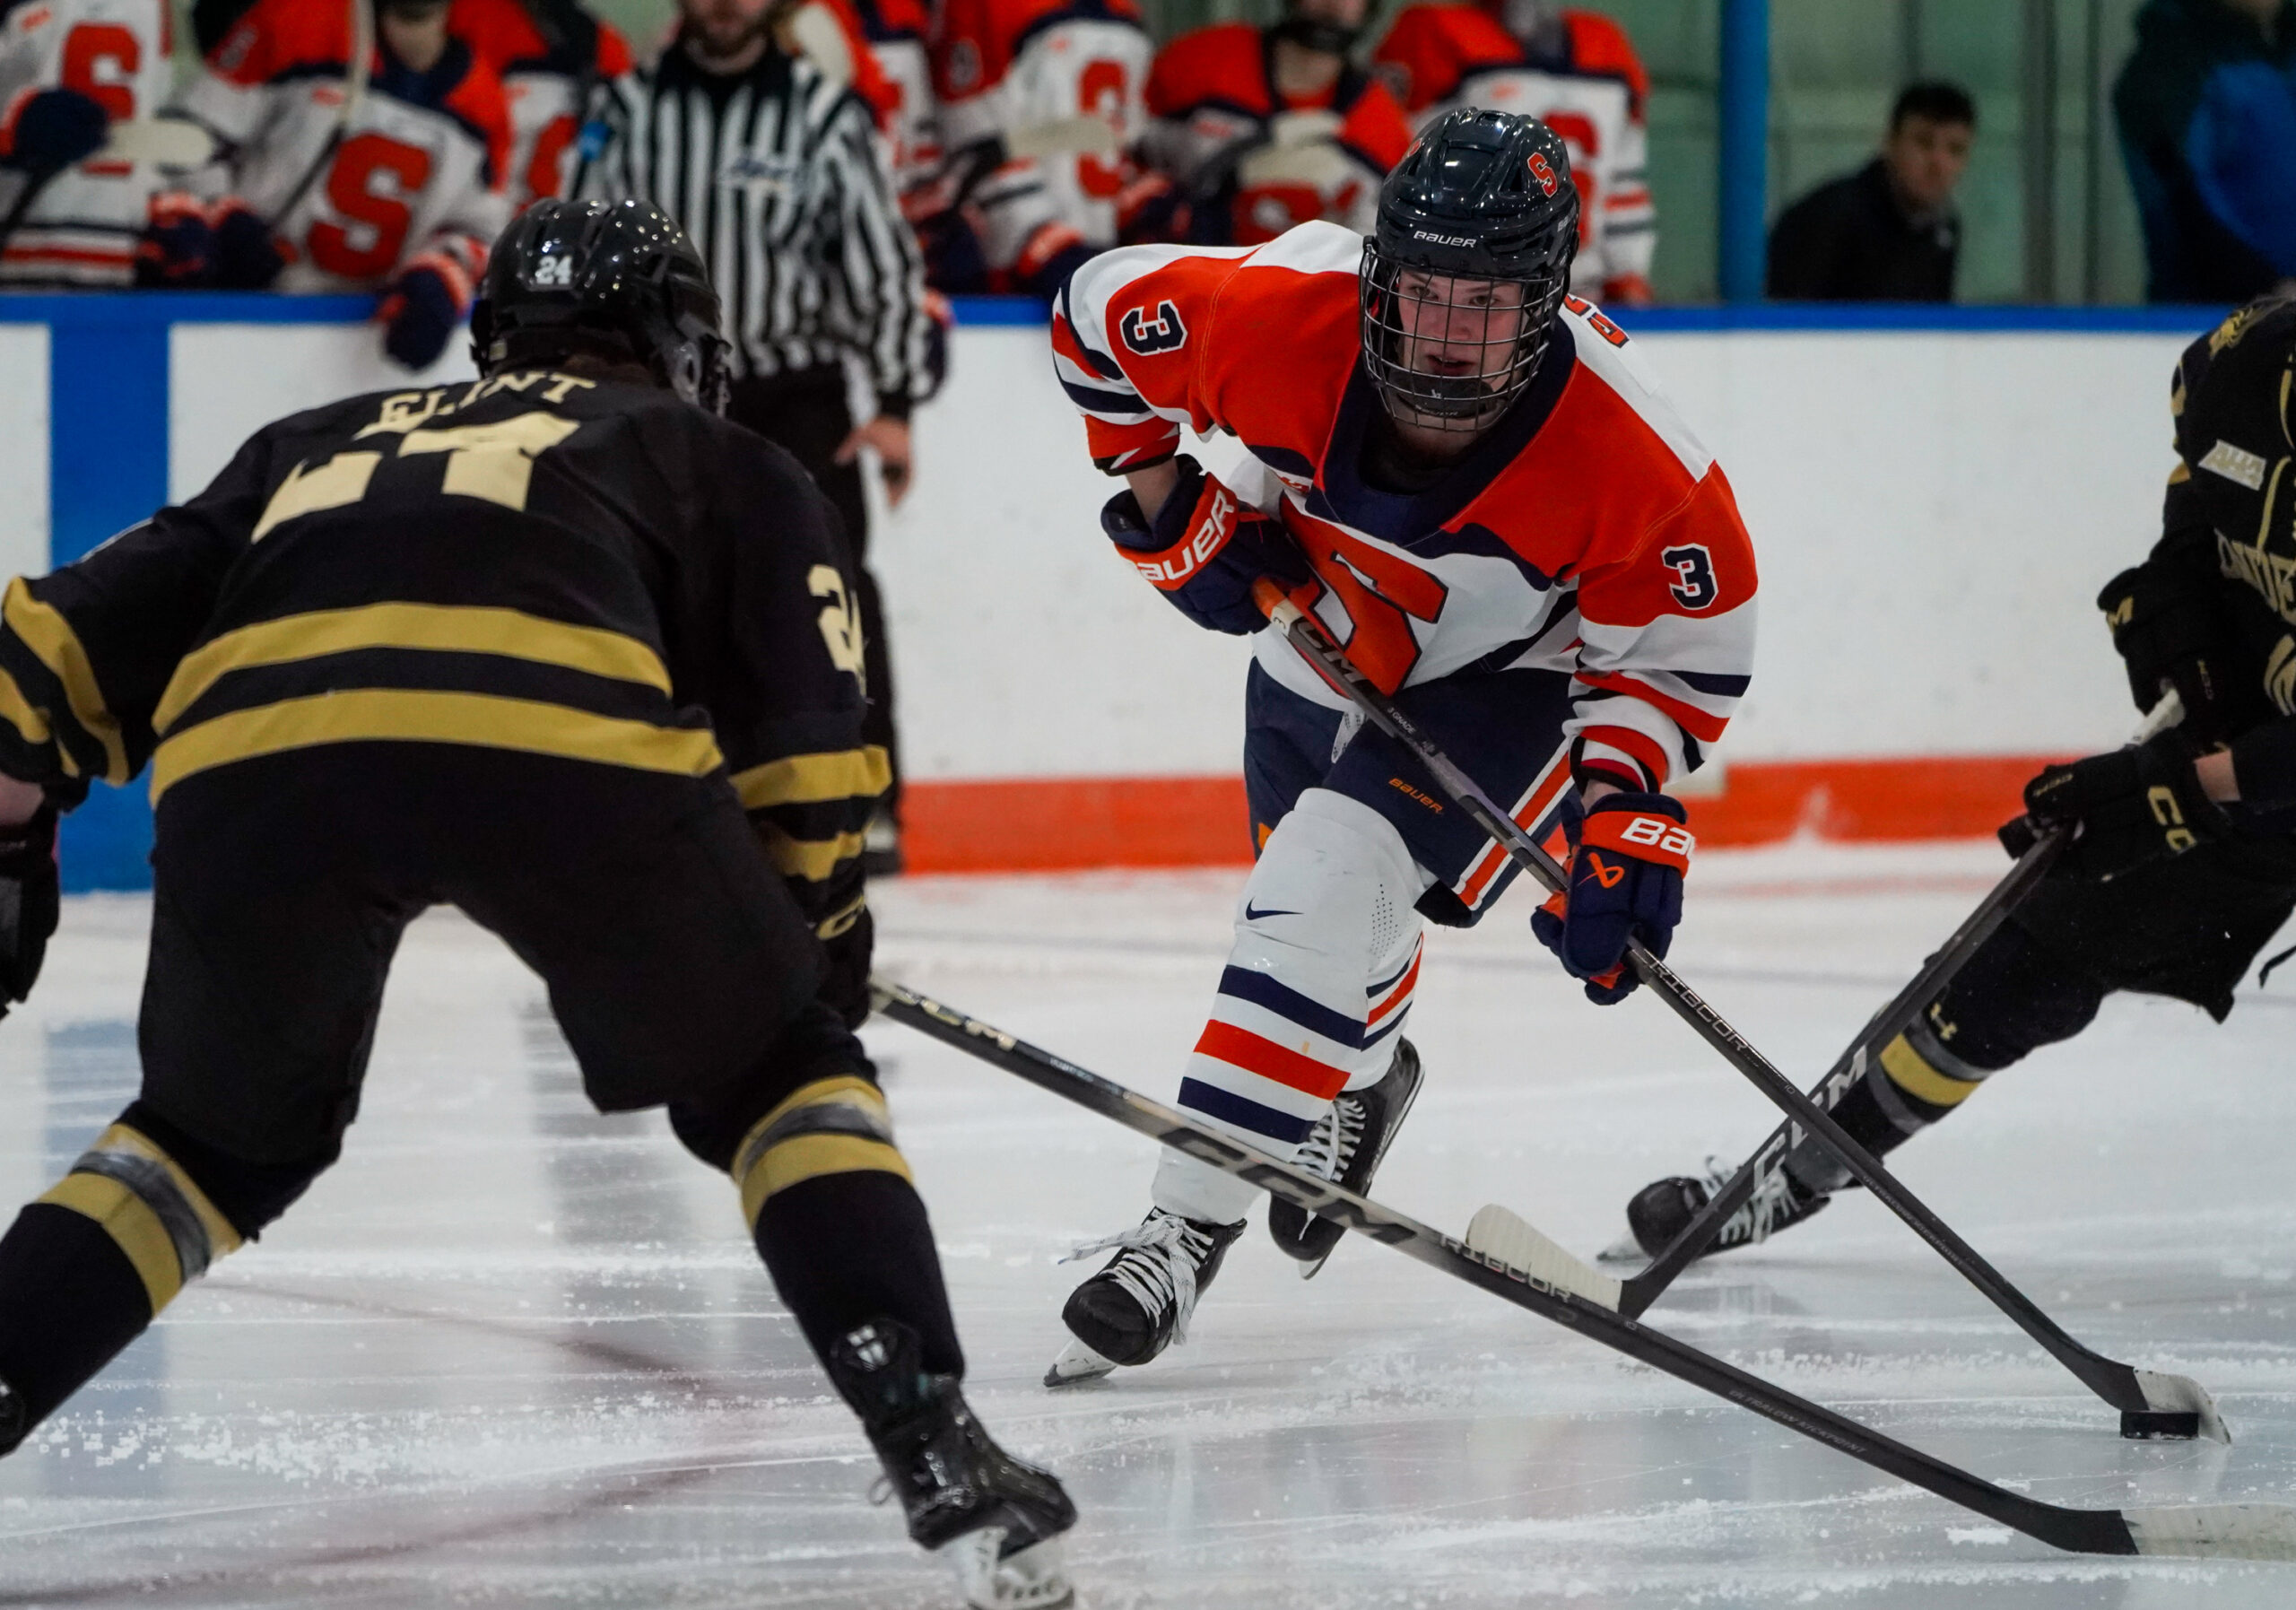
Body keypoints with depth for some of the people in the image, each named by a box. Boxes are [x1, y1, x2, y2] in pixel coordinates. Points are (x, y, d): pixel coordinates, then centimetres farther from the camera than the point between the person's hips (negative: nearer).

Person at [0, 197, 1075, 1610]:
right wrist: (821, 928, 33)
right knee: (778, 1078, 19)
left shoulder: (316, 444, 42)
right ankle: (935, 1449, 3)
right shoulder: (731, 471, 34)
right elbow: (798, 736, 20)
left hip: (245, 751, 3)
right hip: (564, 735, -3)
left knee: (232, 1135, 28)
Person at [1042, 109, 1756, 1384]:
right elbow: (1101, 311, -12)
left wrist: (1623, 809, -27)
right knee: (1316, 916, 23)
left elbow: (1686, 647, -18)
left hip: (1503, 685, -4)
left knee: (1334, 878, -25)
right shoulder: (1281, 320, -32)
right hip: (1318, 645, 4)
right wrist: (1164, 499, -13)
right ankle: (1361, 1079, 59)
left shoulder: (1631, 459, -34)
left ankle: (1188, 1228, -23)